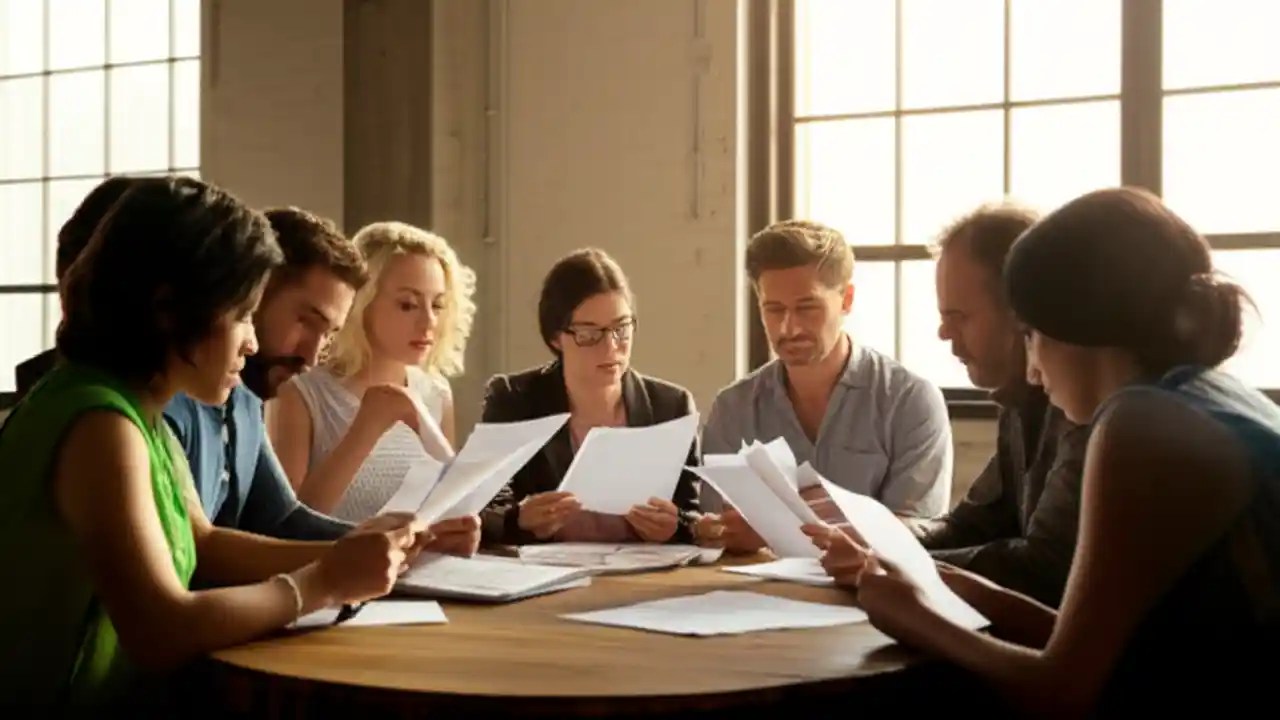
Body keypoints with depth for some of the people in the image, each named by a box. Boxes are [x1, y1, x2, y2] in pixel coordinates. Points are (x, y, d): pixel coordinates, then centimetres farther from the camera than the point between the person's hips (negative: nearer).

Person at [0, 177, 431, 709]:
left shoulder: (137, 411, 7)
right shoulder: (101, 424, -21)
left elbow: (202, 545, 13)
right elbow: (163, 634, -26)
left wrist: (343, 553, 0)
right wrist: (324, 583, -16)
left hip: (119, 693, 8)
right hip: (77, 700, -8)